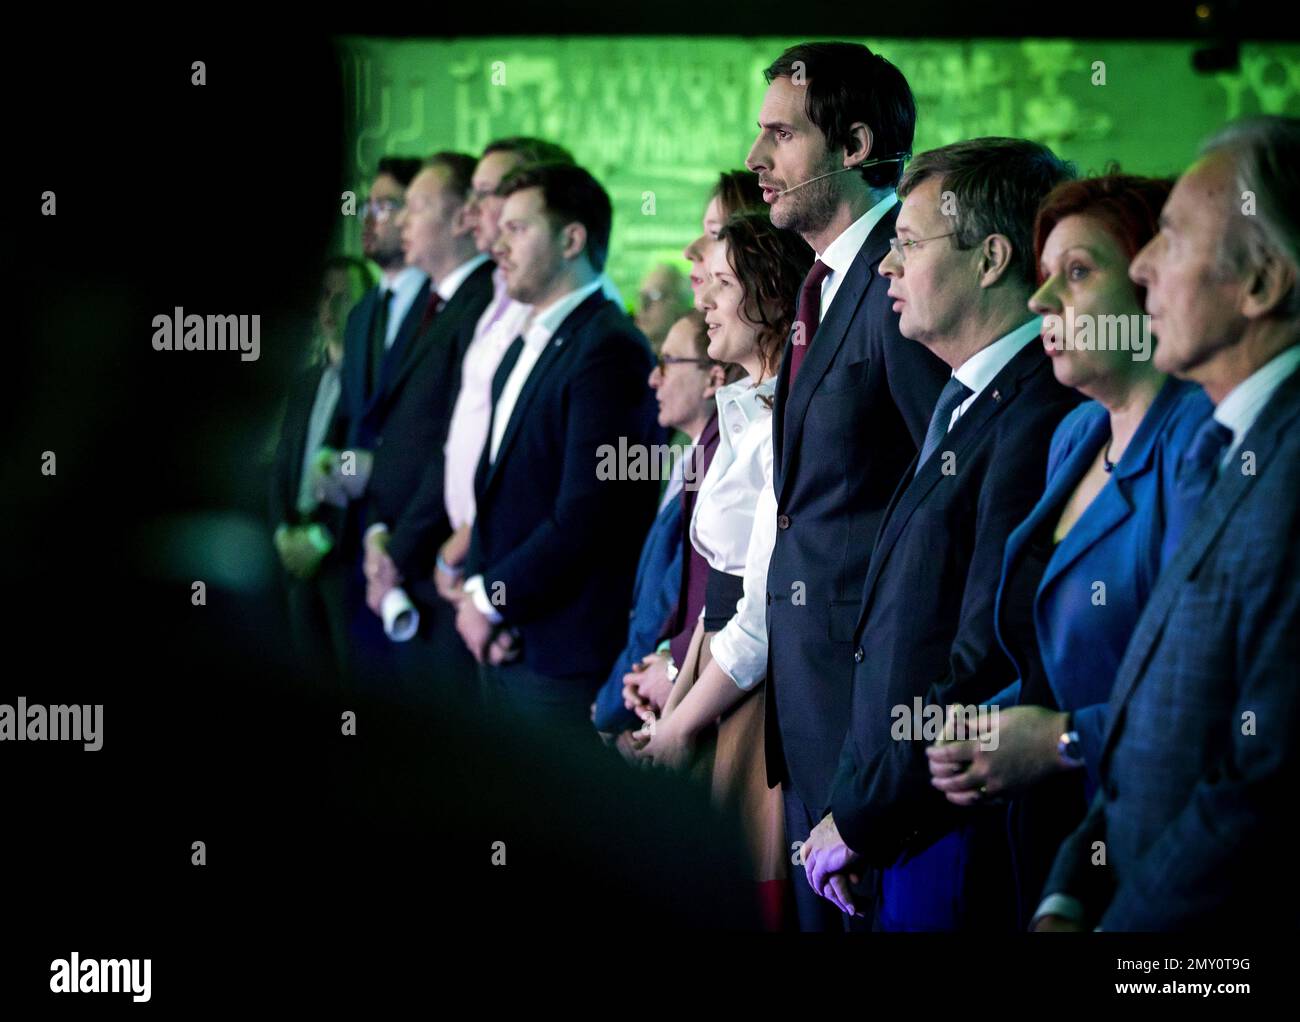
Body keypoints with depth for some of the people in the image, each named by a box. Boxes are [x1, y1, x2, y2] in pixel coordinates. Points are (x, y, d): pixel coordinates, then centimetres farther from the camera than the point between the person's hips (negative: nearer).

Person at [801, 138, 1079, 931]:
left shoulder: (1039, 419, -17)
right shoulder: (965, 405, 17)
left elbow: (989, 665, -22)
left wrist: (860, 818, -14)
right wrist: (858, 809, 12)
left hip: (968, 852, -9)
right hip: (904, 837, 9)